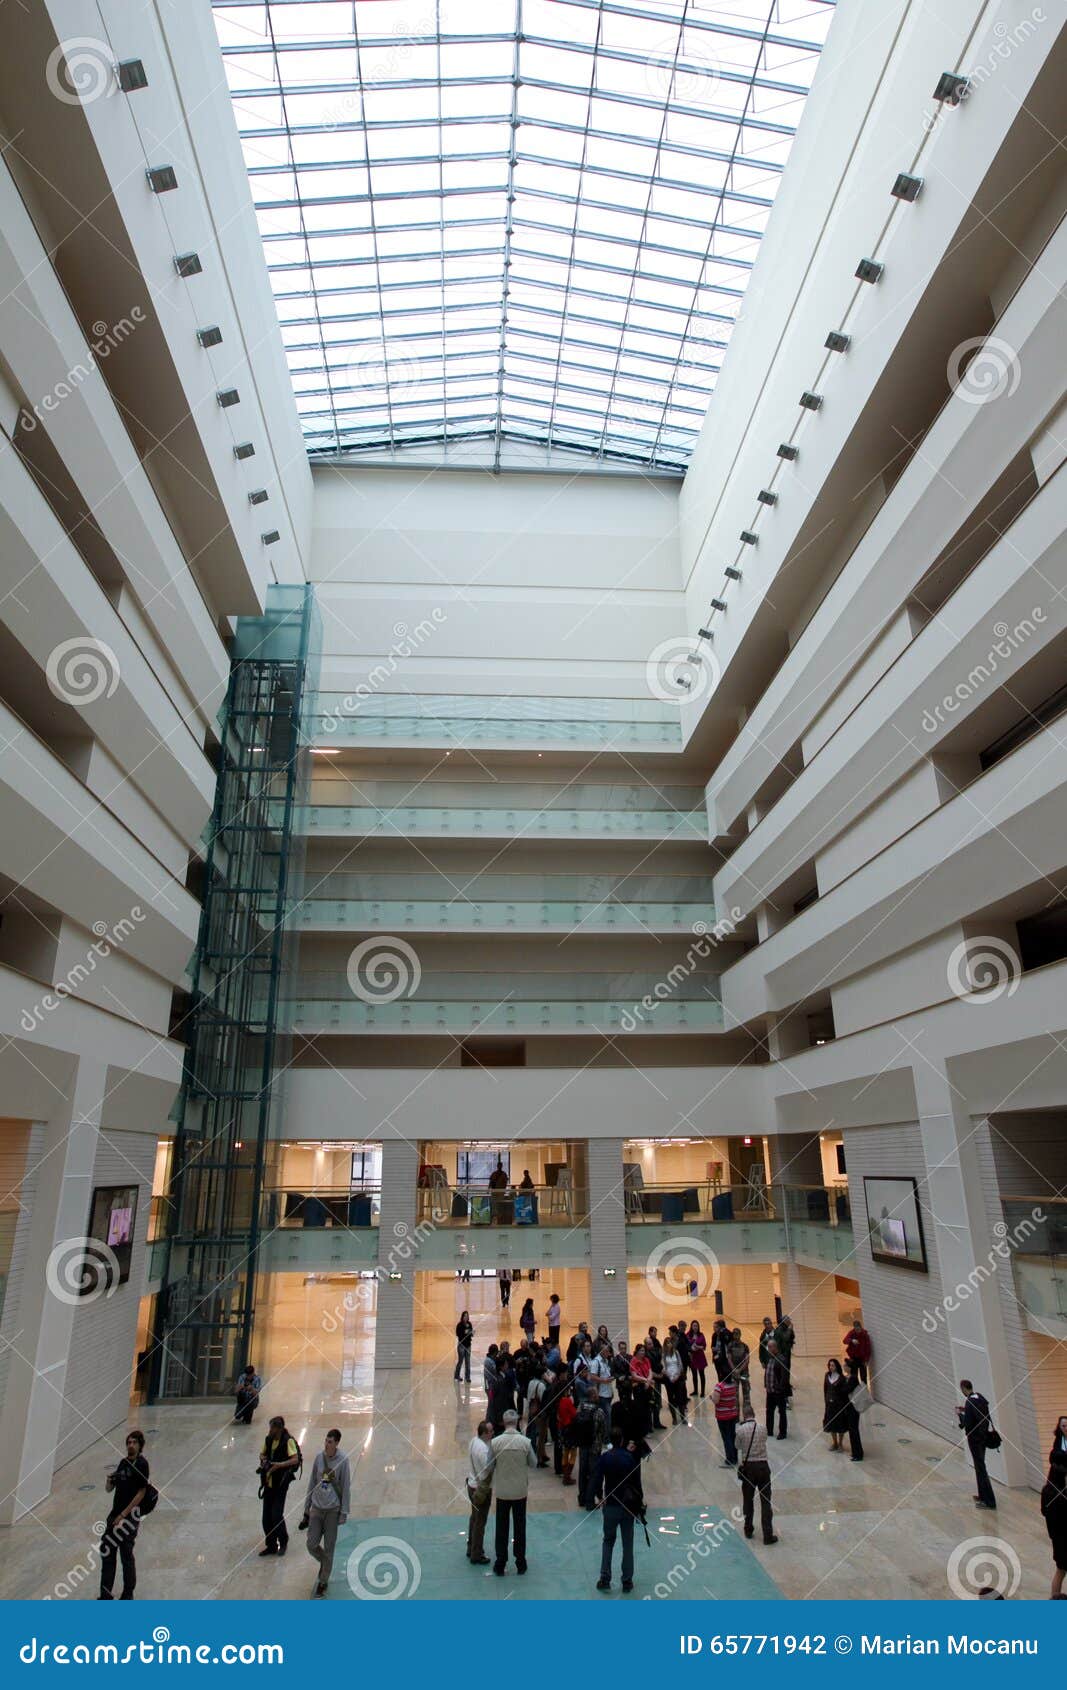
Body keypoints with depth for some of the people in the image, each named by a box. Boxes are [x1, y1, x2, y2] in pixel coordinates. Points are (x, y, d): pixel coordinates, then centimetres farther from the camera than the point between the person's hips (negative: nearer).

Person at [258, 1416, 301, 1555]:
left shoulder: (288, 1440, -17)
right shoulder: (268, 1439, 2)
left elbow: (295, 1459, -25)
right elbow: (262, 1453, 18)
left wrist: (280, 1464, -34)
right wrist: (263, 1459, -4)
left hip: (281, 1483, -6)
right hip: (268, 1482, 6)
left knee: (277, 1515, -5)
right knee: (266, 1517, 9)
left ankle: (283, 1542, 19)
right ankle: (271, 1545, 26)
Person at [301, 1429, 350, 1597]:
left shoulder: (342, 1461, -13)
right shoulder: (319, 1457, -4)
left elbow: (346, 1487, -8)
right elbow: (312, 1482, 6)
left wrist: (344, 1513, -7)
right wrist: (307, 1508, 10)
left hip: (333, 1510, -3)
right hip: (317, 1508, 3)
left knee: (329, 1548, 5)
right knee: (311, 1544, 5)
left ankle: (323, 1582, 28)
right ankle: (324, 1563, 37)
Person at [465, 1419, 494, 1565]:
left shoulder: (474, 1440, -6)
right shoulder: (484, 1449, -33)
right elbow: (486, 1473, -27)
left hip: (472, 1485, 8)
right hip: (481, 1489, -8)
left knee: (475, 1518, 25)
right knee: (480, 1522, 9)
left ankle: (471, 1549, 41)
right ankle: (476, 1556, 24)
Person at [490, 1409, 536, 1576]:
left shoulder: (495, 1442, -17)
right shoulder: (525, 1442, -17)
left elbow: (490, 1466, -7)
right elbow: (533, 1463, -3)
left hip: (502, 1491, 0)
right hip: (520, 1491, 0)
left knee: (501, 1529, 14)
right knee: (520, 1527, 16)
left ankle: (500, 1565, 22)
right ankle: (520, 1563, 27)